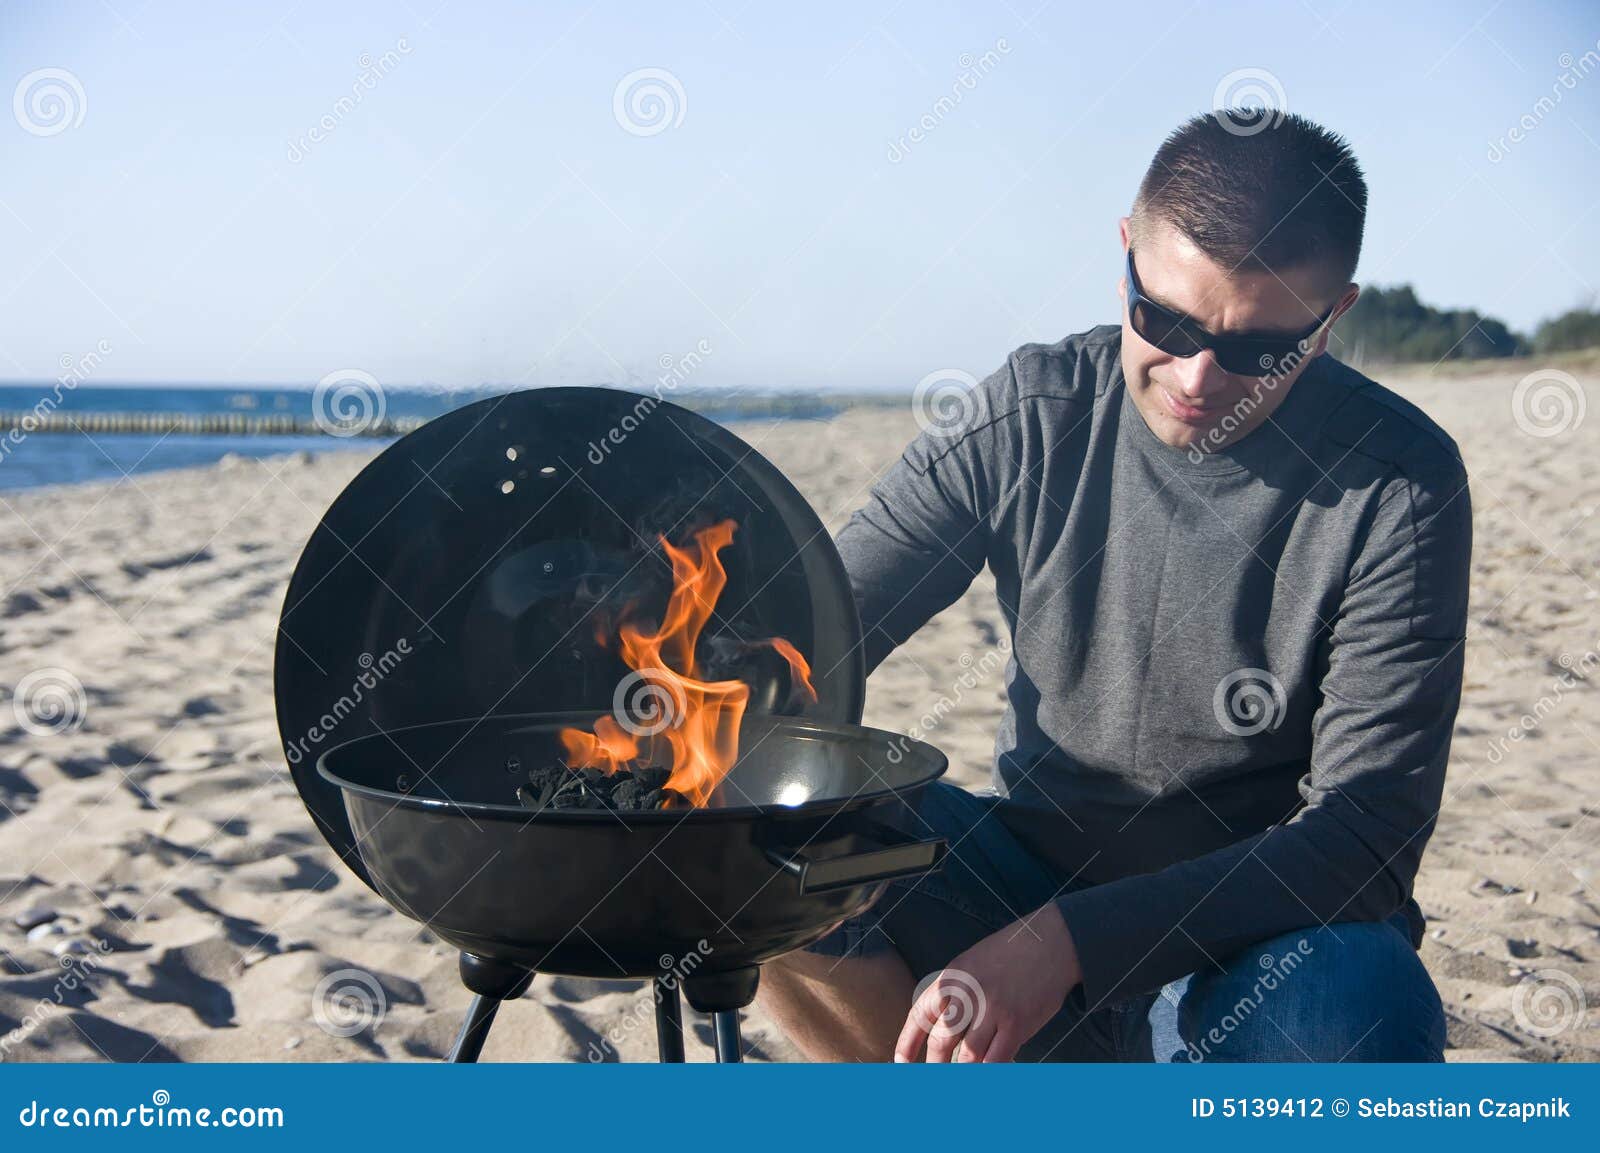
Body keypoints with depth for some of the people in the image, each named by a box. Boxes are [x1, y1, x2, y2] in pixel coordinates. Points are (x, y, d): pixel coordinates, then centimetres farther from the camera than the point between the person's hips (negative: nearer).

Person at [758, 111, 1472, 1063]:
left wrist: (1072, 939, -31)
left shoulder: (1400, 485, -15)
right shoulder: (1028, 417, -7)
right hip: (1031, 884, 3)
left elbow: (1369, 830, -20)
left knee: (1361, 1011, -38)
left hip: (1256, 944, -2)